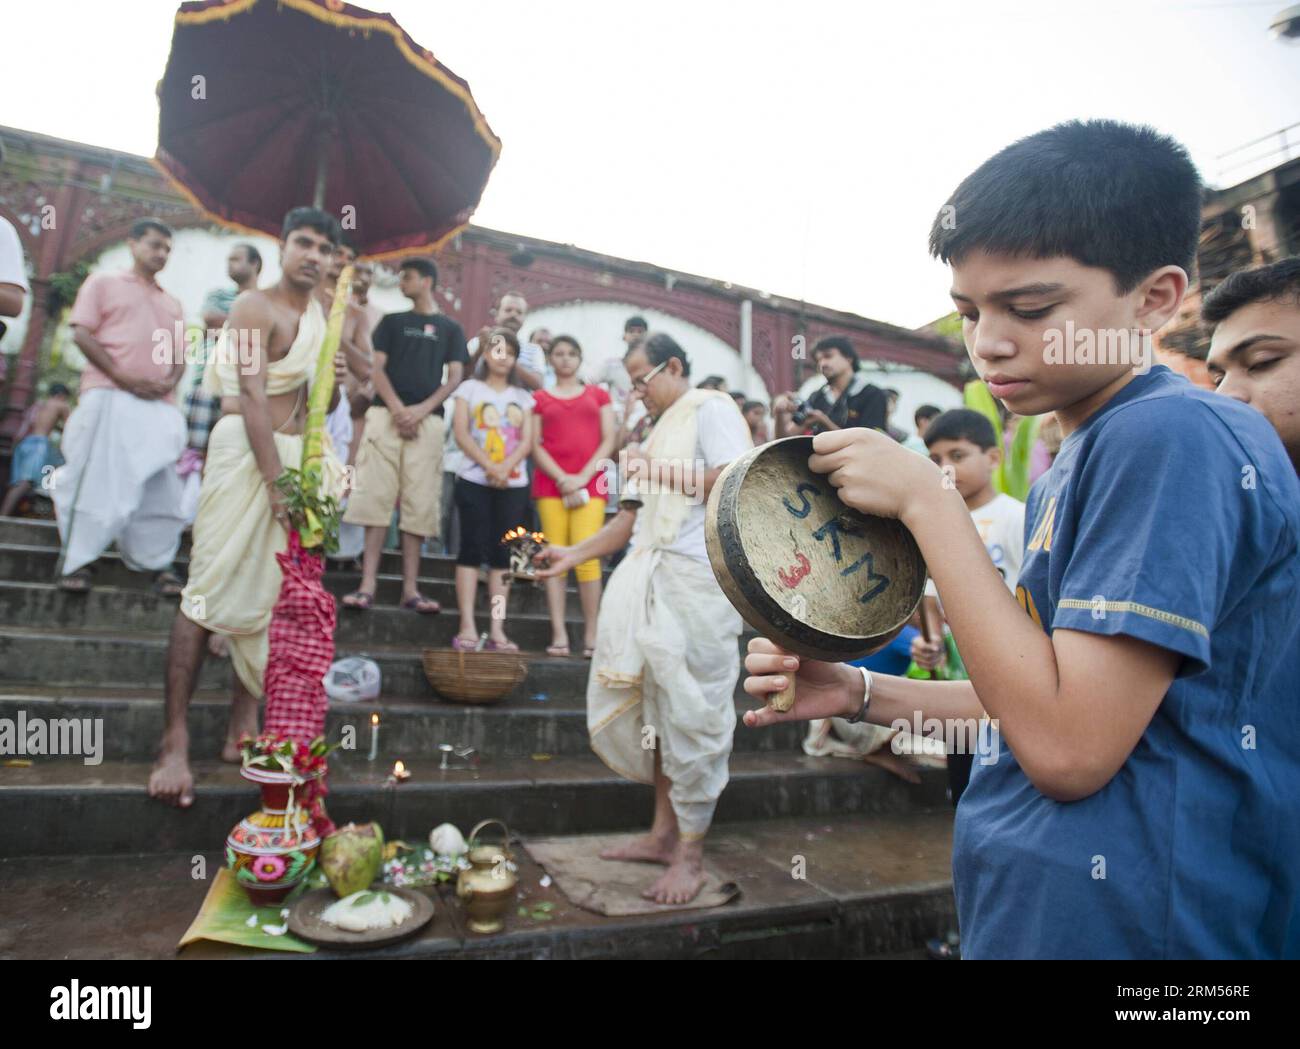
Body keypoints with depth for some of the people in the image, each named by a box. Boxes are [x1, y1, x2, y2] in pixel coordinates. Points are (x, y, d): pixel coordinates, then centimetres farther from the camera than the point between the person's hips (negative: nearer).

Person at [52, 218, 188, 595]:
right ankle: (78, 560, 2)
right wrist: (122, 377, -12)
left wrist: (169, 383, -4)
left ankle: (158, 563, 6)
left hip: (160, 405, 4)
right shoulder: (103, 283, 12)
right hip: (109, 397, -4)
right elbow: (82, 333, 1)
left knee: (160, 488, 1)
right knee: (94, 479, -6)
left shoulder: (172, 304, 24)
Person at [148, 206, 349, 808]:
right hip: (246, 449, -7)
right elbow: (254, 398, -15)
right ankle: (175, 739, -7)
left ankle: (243, 721, 12)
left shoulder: (323, 316, 17)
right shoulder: (256, 307, -4)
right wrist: (276, 482, -23)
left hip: (296, 453, 7)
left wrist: (334, 384, -2)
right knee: (211, 589, -10)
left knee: (269, 594, 5)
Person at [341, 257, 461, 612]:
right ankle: (368, 584, -7)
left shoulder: (450, 329, 15)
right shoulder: (392, 322, 17)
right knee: (376, 498, -7)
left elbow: (454, 378, 5)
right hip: (386, 415, 1)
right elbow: (376, 369, 8)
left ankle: (410, 589, 1)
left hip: (427, 422, -1)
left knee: (418, 505, -3)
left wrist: (420, 410, -9)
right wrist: (397, 408, -10)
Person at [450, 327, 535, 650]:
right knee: (472, 549, -6)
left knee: (502, 553, 1)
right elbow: (461, 433, -3)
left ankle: (497, 629, 2)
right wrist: (489, 466, -16)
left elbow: (527, 441, 4)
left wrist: (505, 467, -15)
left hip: (513, 484, 2)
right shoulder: (470, 388, 8)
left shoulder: (523, 397, 15)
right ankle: (467, 627, -5)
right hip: (474, 481, -2)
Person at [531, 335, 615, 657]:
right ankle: (559, 635, -2)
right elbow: (535, 446, 5)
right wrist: (561, 478, -9)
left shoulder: (598, 394, 16)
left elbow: (608, 441, 7)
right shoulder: (539, 398, 14)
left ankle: (591, 635, -6)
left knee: (587, 555, -12)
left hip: (589, 483, -1)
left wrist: (583, 477, -6)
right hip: (551, 483, 1)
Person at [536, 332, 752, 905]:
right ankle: (664, 832, 23)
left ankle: (690, 855, 8)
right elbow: (636, 514, 23)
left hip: (698, 577, -9)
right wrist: (575, 553, 16)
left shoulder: (711, 408, 0)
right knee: (653, 705, 10)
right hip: (652, 577, 9)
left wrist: (662, 471, -8)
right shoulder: (662, 429, 25)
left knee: (692, 712, -4)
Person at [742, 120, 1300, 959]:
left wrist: (928, 503, -22)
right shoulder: (1077, 462, 6)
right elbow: (1040, 699, 9)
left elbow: (1068, 747, -26)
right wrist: (862, 694, -4)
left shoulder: (1175, 435, -21)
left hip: (1116, 922, -8)